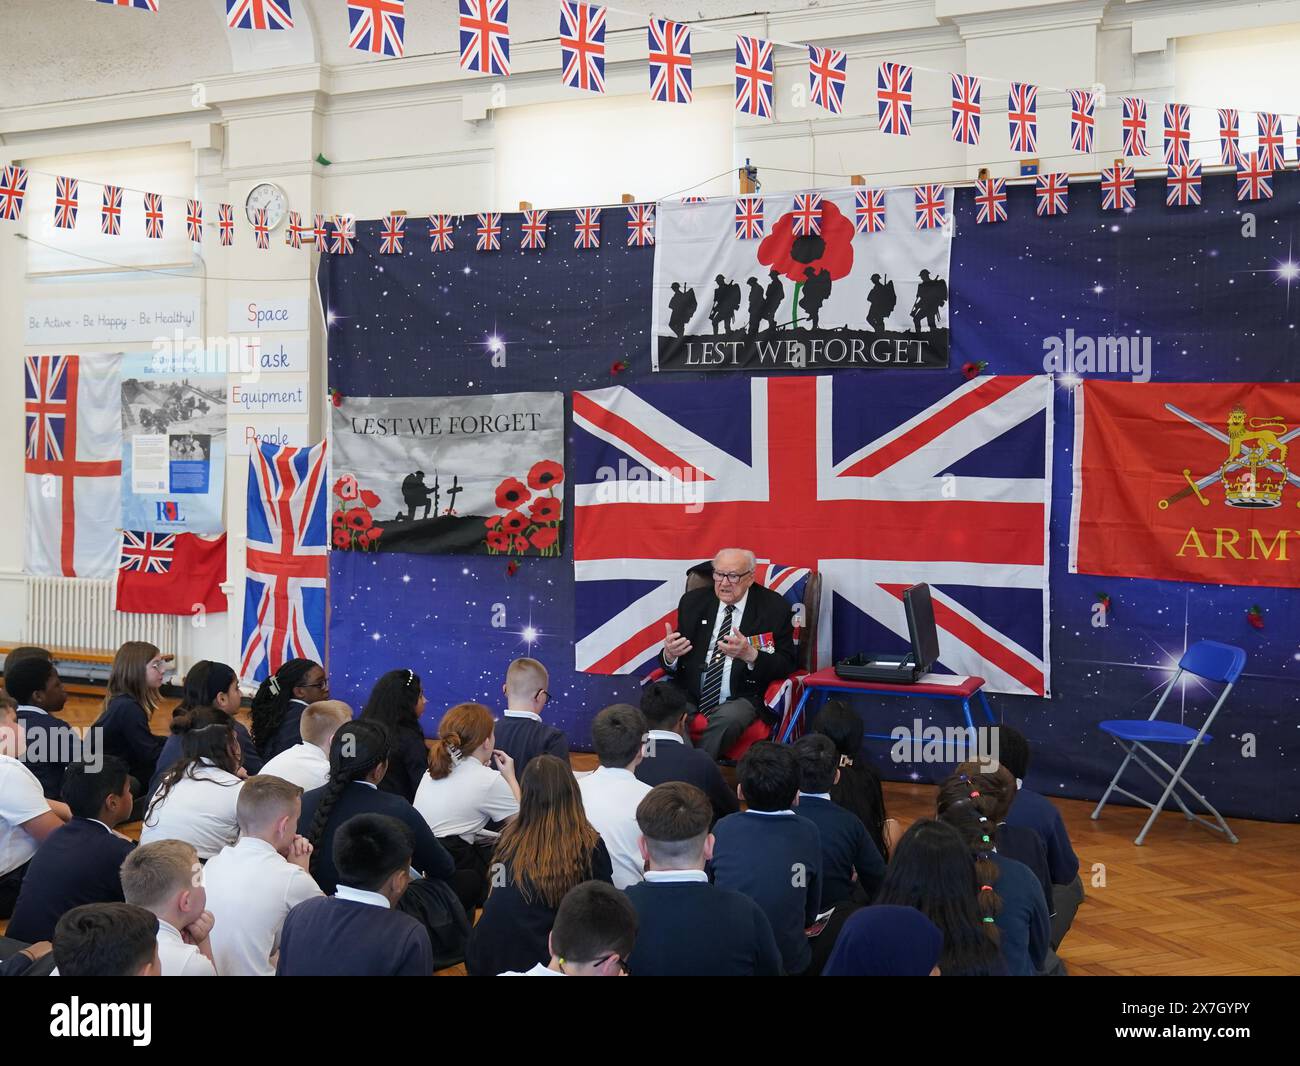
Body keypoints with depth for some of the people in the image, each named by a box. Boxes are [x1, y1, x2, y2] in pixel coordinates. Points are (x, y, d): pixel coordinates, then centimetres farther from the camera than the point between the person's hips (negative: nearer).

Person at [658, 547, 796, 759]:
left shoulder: (773, 607, 0)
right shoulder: (693, 602, 10)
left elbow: (787, 664, -3)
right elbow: (674, 663, 11)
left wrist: (751, 655, -23)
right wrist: (669, 655, -15)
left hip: (739, 699, -3)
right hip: (691, 695, 3)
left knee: (727, 719, -35)